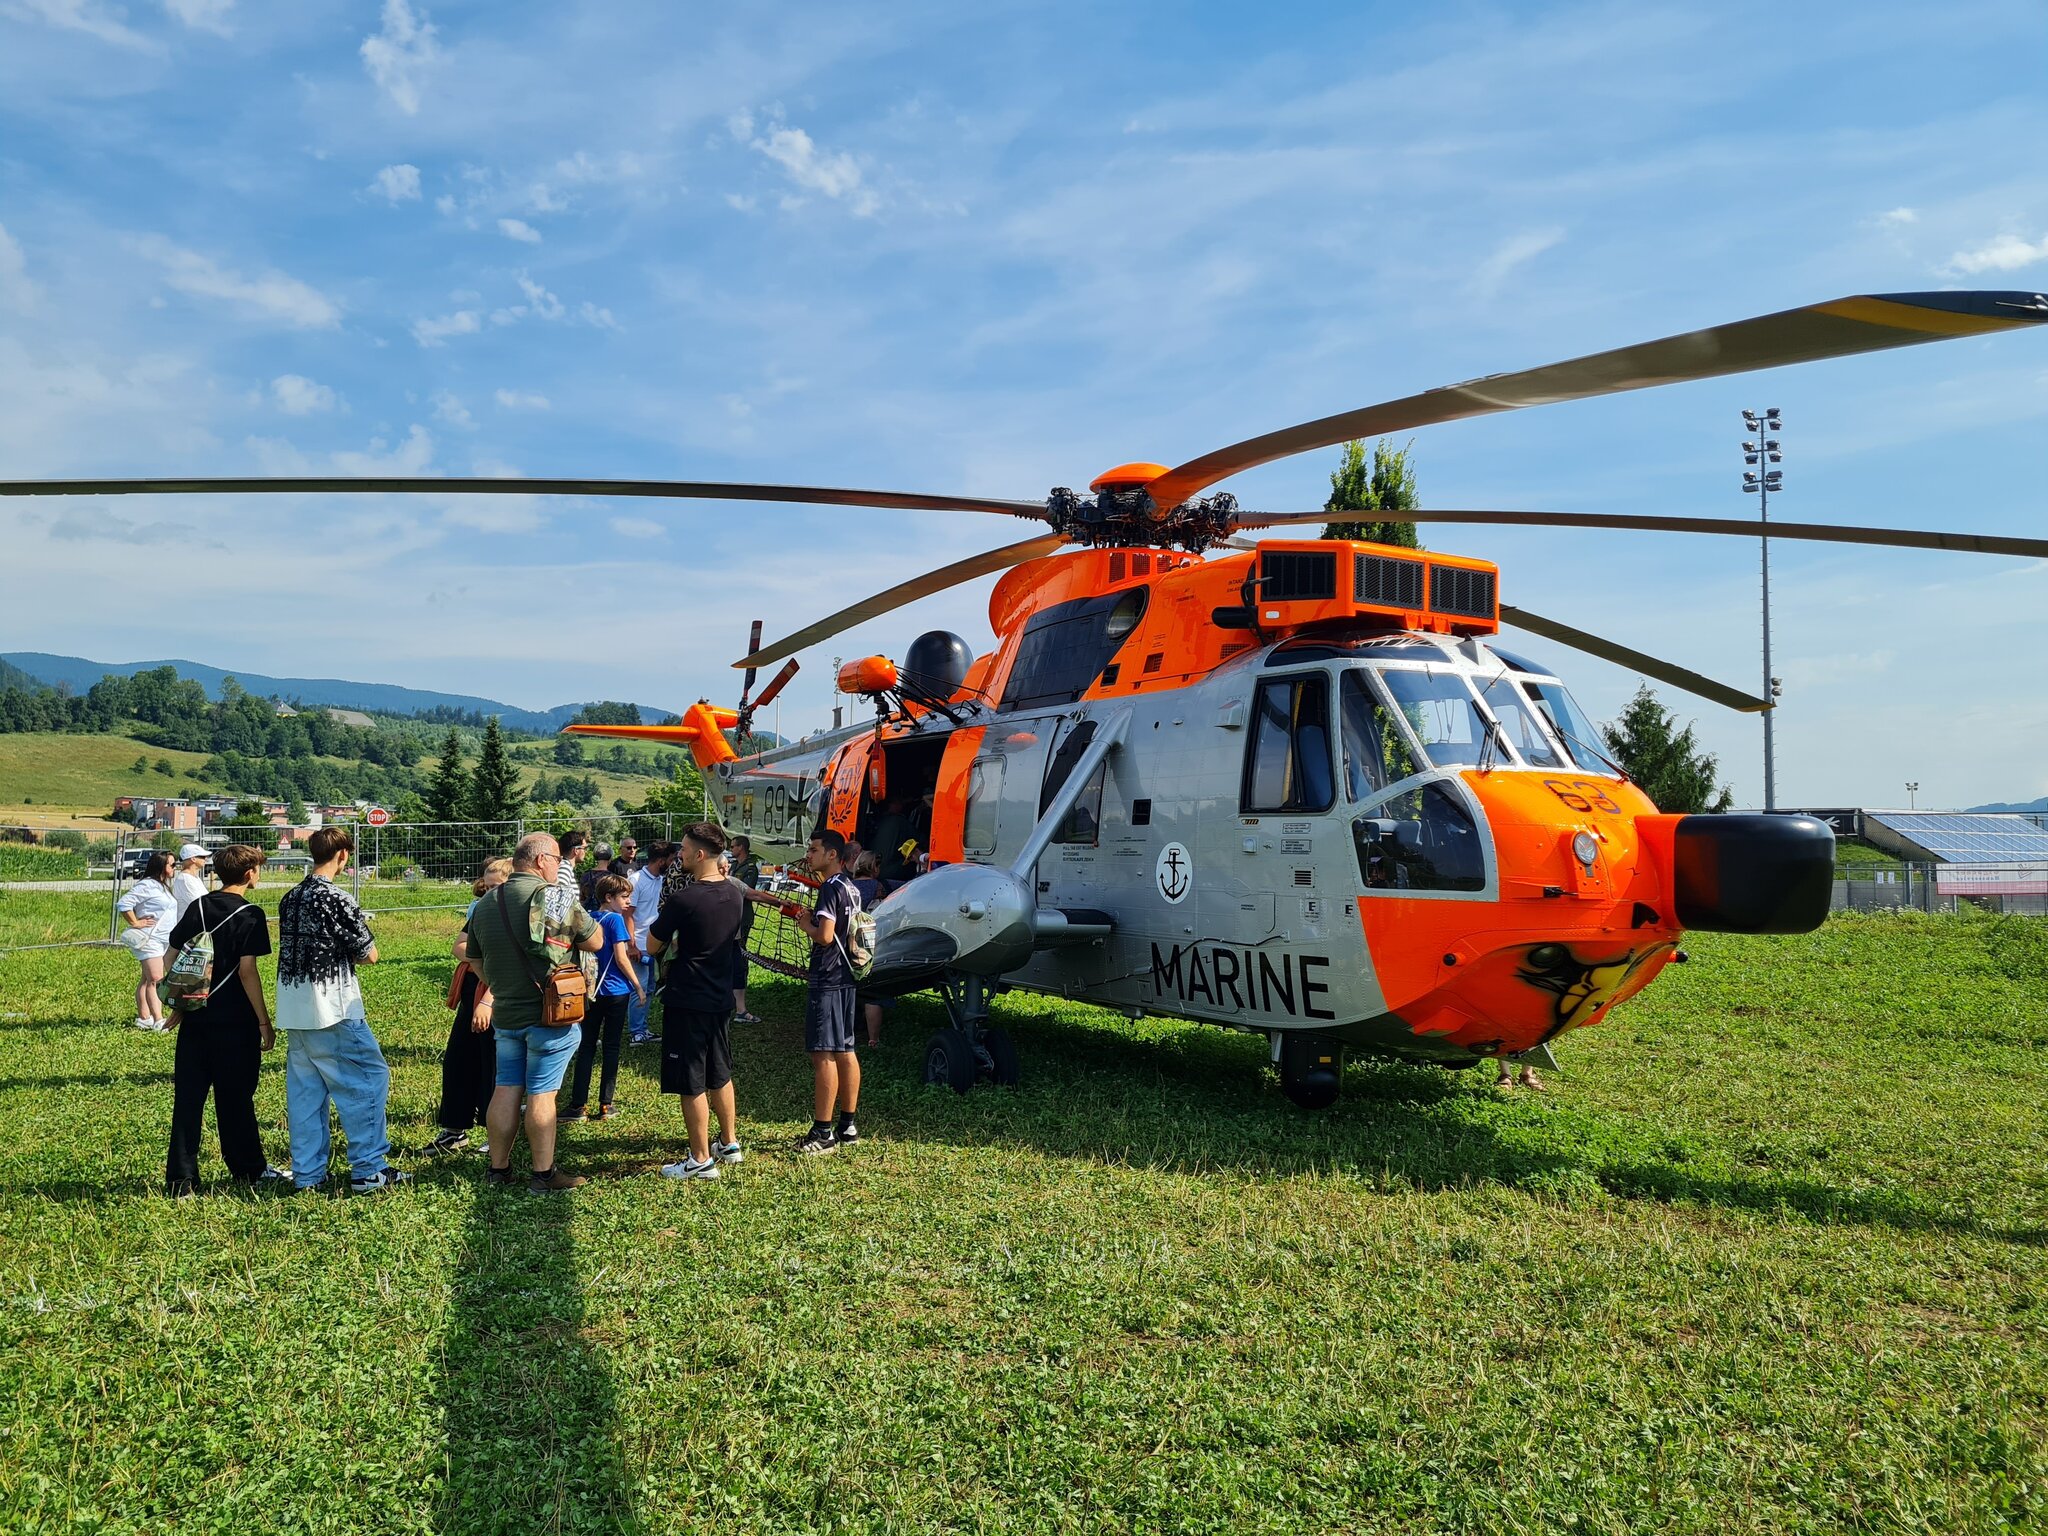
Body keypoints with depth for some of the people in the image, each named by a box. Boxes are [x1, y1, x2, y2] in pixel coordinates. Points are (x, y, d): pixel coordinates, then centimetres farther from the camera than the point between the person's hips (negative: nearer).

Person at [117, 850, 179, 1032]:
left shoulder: (162, 886, 16)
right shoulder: (147, 885, -14)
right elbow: (123, 904, -19)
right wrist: (135, 923, -16)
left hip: (162, 940, 10)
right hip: (149, 940, -10)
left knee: (147, 980, 12)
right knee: (155, 980, -14)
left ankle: (144, 1018, 16)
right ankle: (158, 1022, -19)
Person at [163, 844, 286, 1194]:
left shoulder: (197, 907, 6)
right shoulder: (250, 915, -10)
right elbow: (247, 971, -15)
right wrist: (265, 1023, -9)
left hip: (195, 1017, 5)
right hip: (234, 1021, -5)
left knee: (188, 1097, 7)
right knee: (235, 1098, 7)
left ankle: (180, 1179, 8)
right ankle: (249, 1169, 21)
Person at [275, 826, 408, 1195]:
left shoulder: (290, 898, 9)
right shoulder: (338, 900, -15)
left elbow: (299, 947, 17)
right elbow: (369, 956, -11)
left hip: (294, 1011, 8)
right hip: (331, 1012, -8)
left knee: (304, 1089, 12)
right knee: (369, 1077, 0)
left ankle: (307, 1173, 16)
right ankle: (368, 1171, 0)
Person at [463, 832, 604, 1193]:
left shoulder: (485, 904, 7)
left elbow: (476, 961, 16)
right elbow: (595, 940, -7)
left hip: (505, 1014, 6)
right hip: (551, 1015, -6)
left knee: (506, 1090, 15)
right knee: (541, 1094, 0)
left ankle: (498, 1168, 23)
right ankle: (543, 1174, 8)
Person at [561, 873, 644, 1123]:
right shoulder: (615, 919, -11)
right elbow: (621, 958, -14)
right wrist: (638, 987, -7)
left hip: (592, 991, 5)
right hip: (616, 991, -5)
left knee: (586, 1046, 7)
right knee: (611, 1047, 4)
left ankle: (578, 1105, 4)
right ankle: (606, 1104, 8)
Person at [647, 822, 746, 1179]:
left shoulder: (683, 900, -21)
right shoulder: (735, 893, 1)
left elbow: (652, 947, -9)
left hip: (687, 1001, -7)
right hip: (721, 997, 8)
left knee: (692, 1084, 2)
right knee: (720, 1075, 20)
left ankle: (701, 1160, 9)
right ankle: (729, 1143, 30)